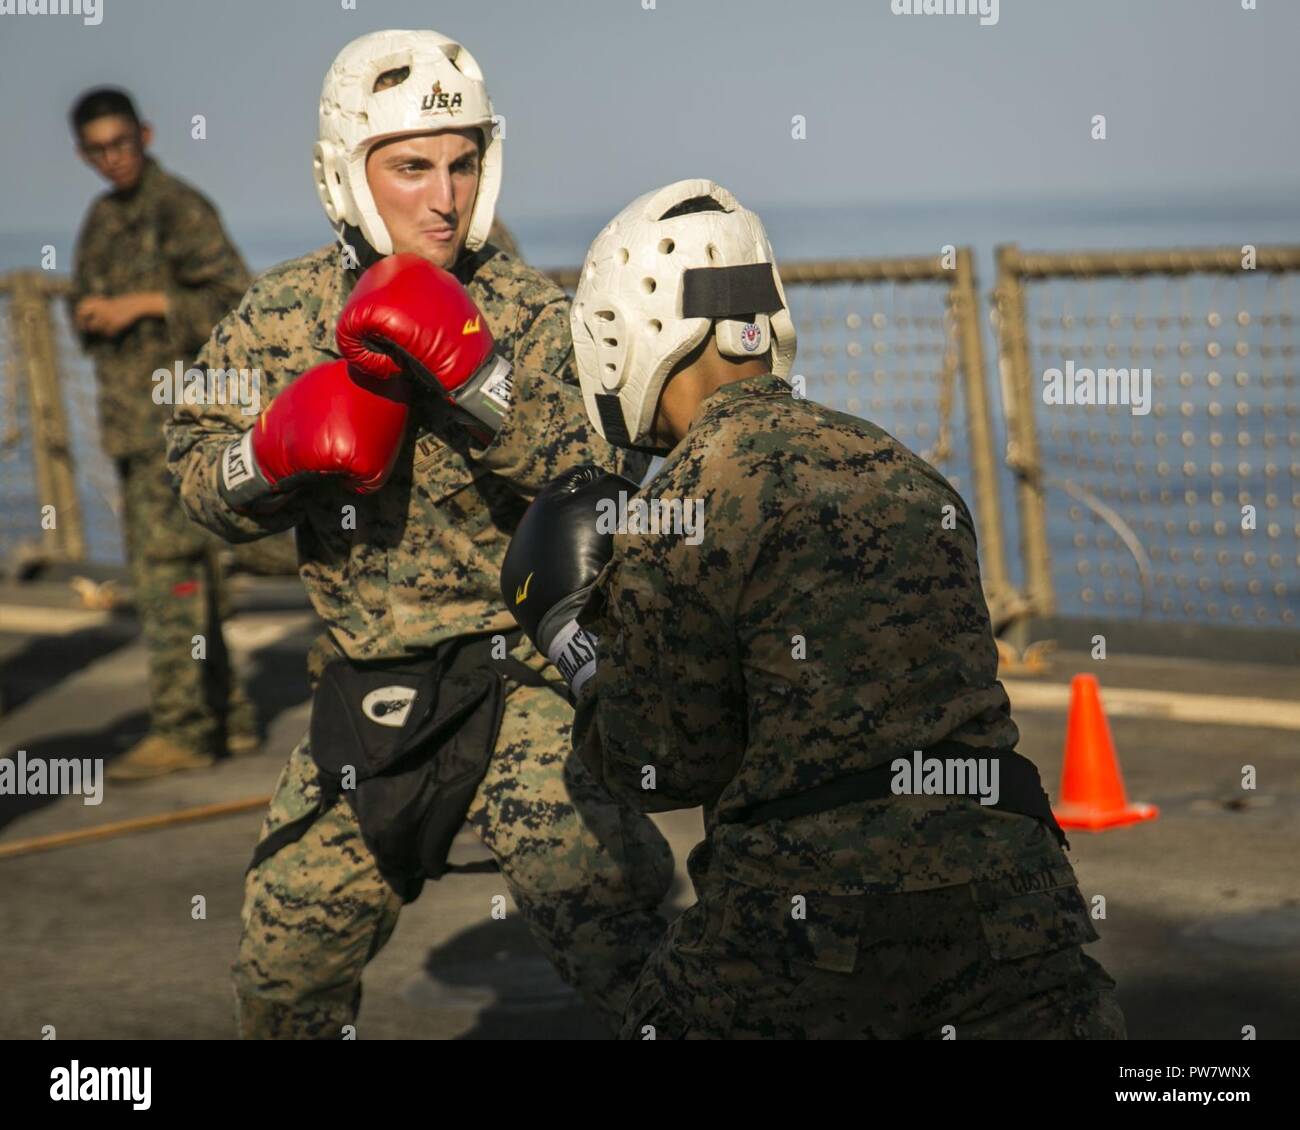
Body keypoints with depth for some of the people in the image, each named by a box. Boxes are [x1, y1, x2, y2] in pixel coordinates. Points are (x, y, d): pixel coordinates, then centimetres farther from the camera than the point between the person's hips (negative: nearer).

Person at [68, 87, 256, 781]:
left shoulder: (181, 209, -9)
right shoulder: (102, 221, 16)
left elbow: (234, 298, -15)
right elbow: (85, 306, 24)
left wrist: (144, 305, -17)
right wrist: (90, 313, 1)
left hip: (179, 409, -9)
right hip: (131, 415, 9)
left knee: (168, 566, -11)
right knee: (157, 564, 11)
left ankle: (182, 729, -9)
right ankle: (225, 716, 17)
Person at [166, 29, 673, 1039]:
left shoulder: (529, 314, -9)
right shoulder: (282, 316, 2)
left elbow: (603, 491, -20)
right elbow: (200, 483, 6)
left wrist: (474, 377, -30)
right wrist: (275, 447, -15)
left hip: (523, 664, -4)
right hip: (364, 679, 4)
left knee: (600, 903, -21)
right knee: (287, 957, 15)